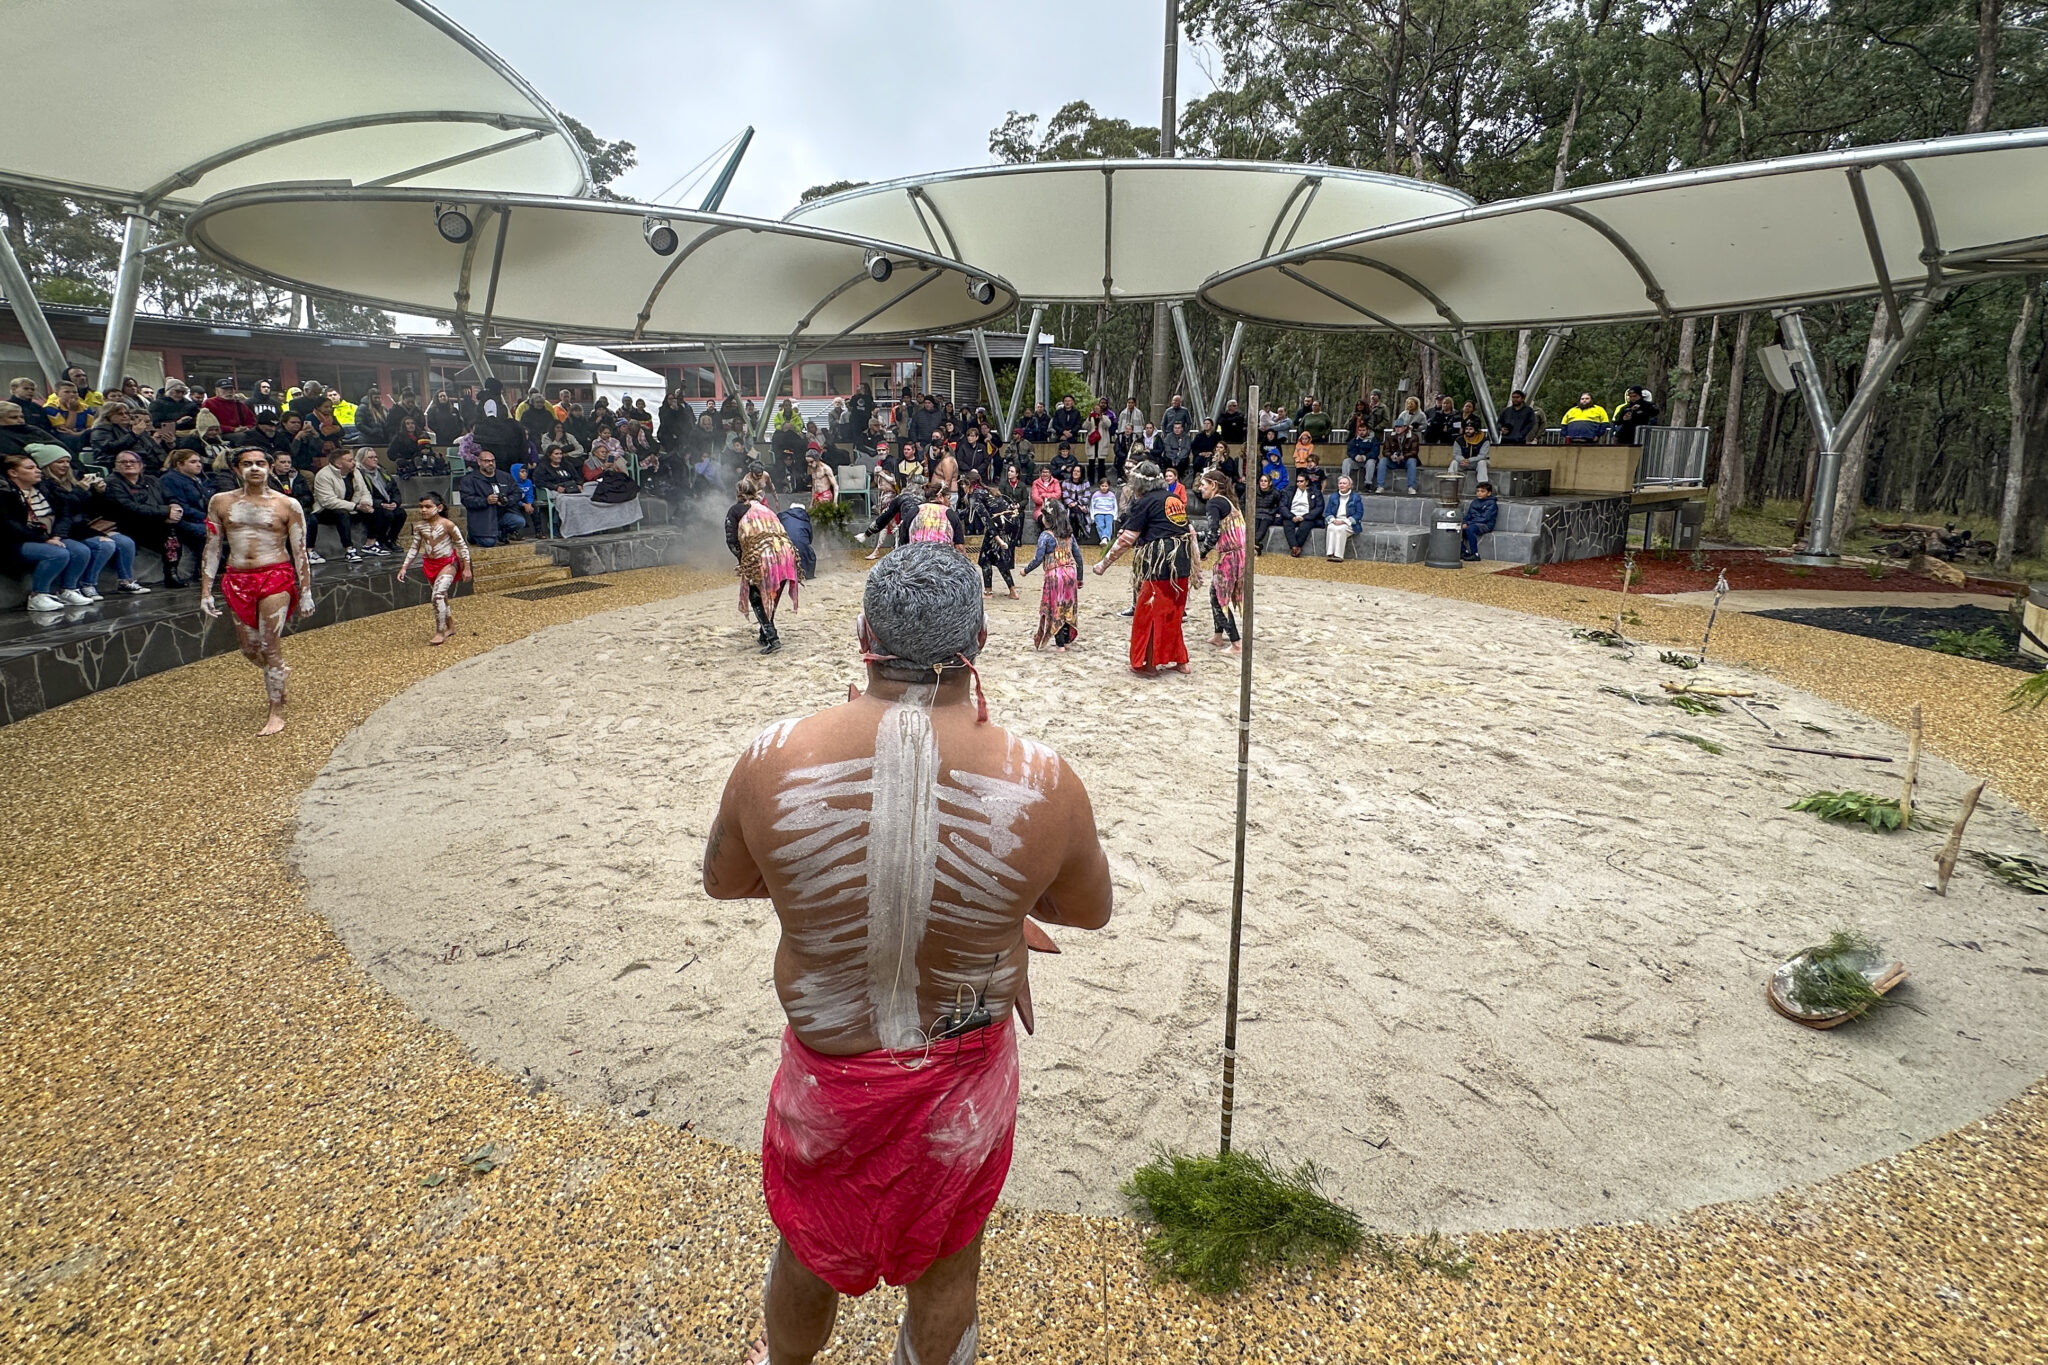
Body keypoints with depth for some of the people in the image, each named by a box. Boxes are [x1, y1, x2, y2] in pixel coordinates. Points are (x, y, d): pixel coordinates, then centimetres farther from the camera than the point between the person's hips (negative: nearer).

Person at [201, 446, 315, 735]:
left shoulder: (287, 505, 0)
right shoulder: (221, 502, 7)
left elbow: (299, 551, 2)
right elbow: (211, 548, 10)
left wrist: (306, 592, -1)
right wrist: (205, 591, 6)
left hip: (276, 576, -3)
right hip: (237, 581, 4)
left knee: (270, 645, -7)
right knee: (249, 649, 8)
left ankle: (277, 711, 0)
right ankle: (276, 672, 42)